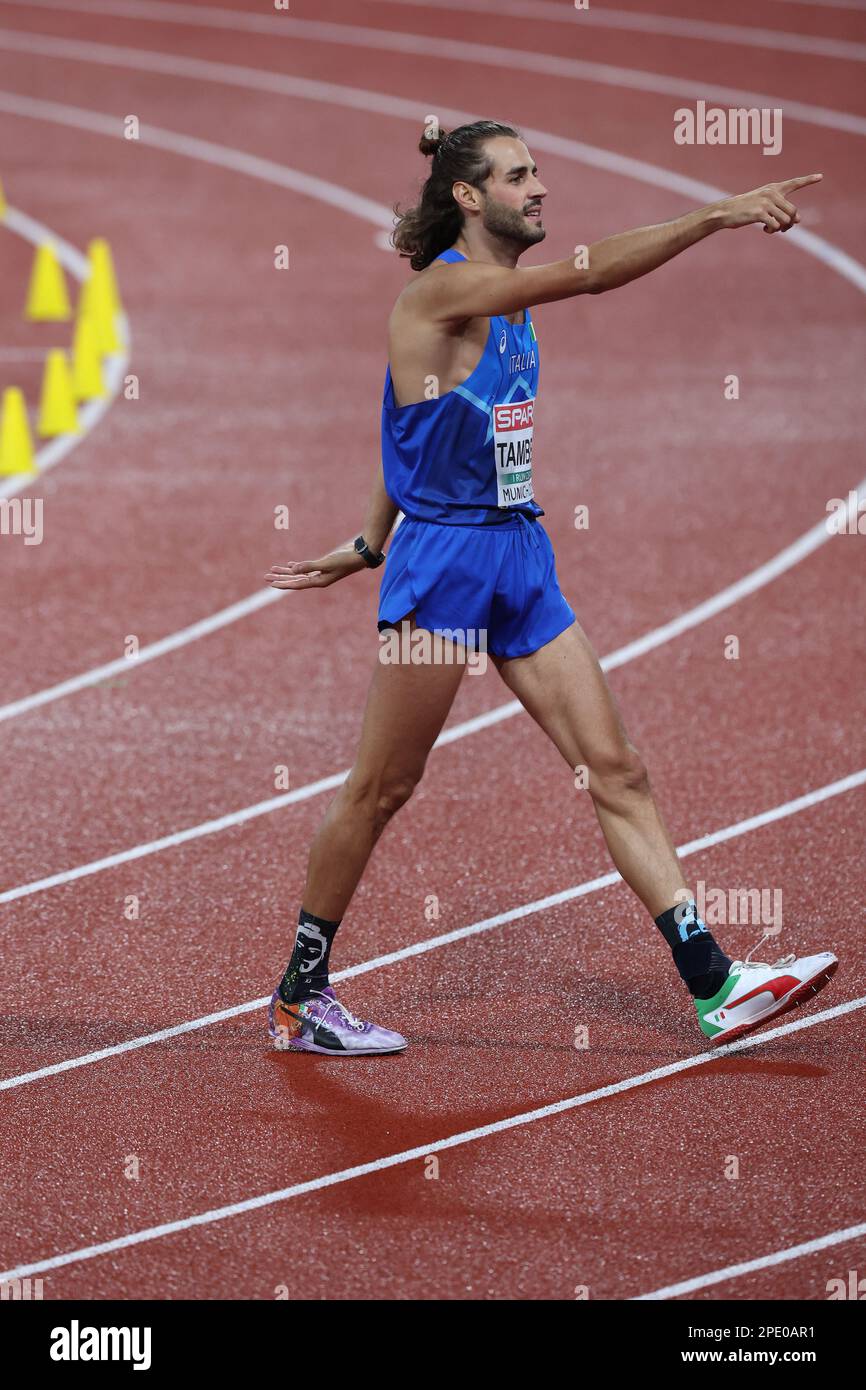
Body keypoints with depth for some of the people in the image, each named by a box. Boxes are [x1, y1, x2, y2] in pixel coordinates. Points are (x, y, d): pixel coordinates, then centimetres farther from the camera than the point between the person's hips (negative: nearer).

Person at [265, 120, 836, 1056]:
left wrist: (367, 546, 25)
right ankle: (298, 1000, 15)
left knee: (615, 769, 0)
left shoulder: (508, 301, 13)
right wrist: (717, 214, -32)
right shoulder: (442, 291, -15)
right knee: (379, 791, 2)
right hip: (442, 562, -8)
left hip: (519, 558, 8)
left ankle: (715, 986, -3)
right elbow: (593, 272, -29)